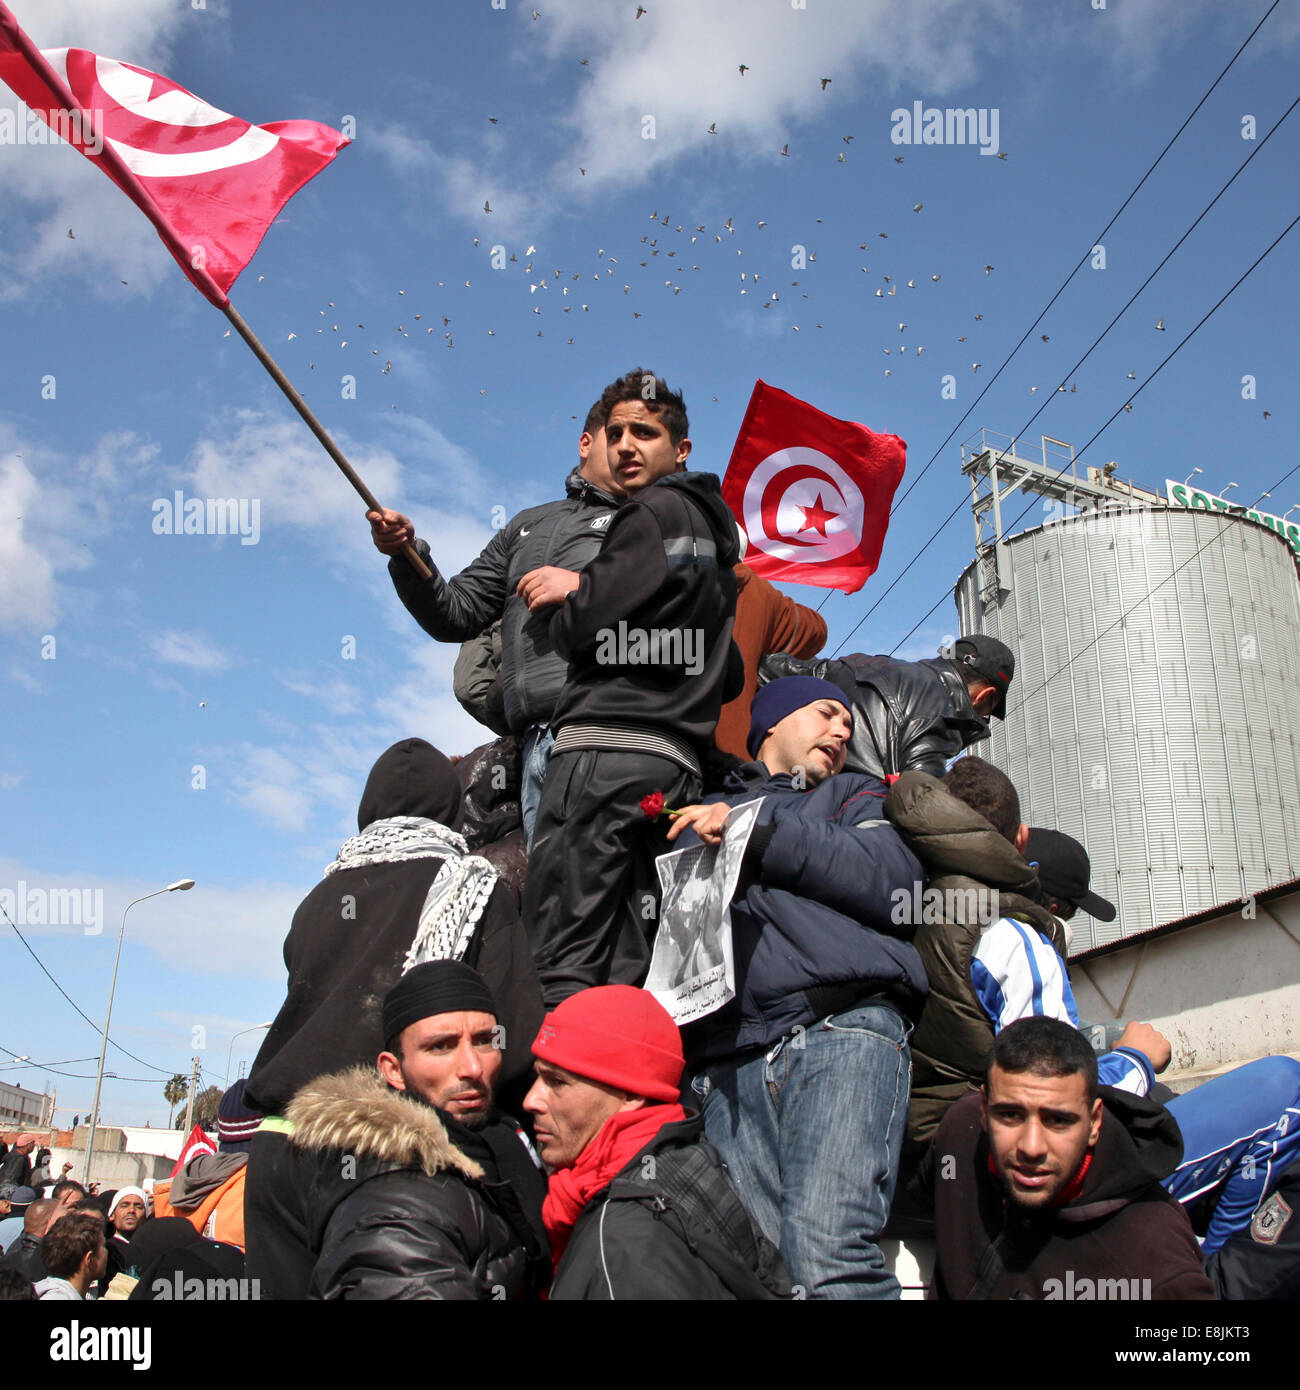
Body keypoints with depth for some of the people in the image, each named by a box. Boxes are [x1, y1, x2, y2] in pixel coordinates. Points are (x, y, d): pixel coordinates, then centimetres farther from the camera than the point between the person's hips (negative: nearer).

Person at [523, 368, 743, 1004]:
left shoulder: (656, 513, -1)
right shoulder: (710, 532, 27)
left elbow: (583, 628, -12)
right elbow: (730, 678, 30)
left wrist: (567, 596, 12)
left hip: (607, 744, -9)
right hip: (677, 757, 10)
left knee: (562, 960, -13)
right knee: (625, 969, 5)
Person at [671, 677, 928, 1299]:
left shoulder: (854, 796, 27)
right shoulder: (700, 818, 32)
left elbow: (893, 885, 5)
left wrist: (758, 833, 3)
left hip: (843, 1032, -2)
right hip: (730, 1058, 2)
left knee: (826, 1257, -23)